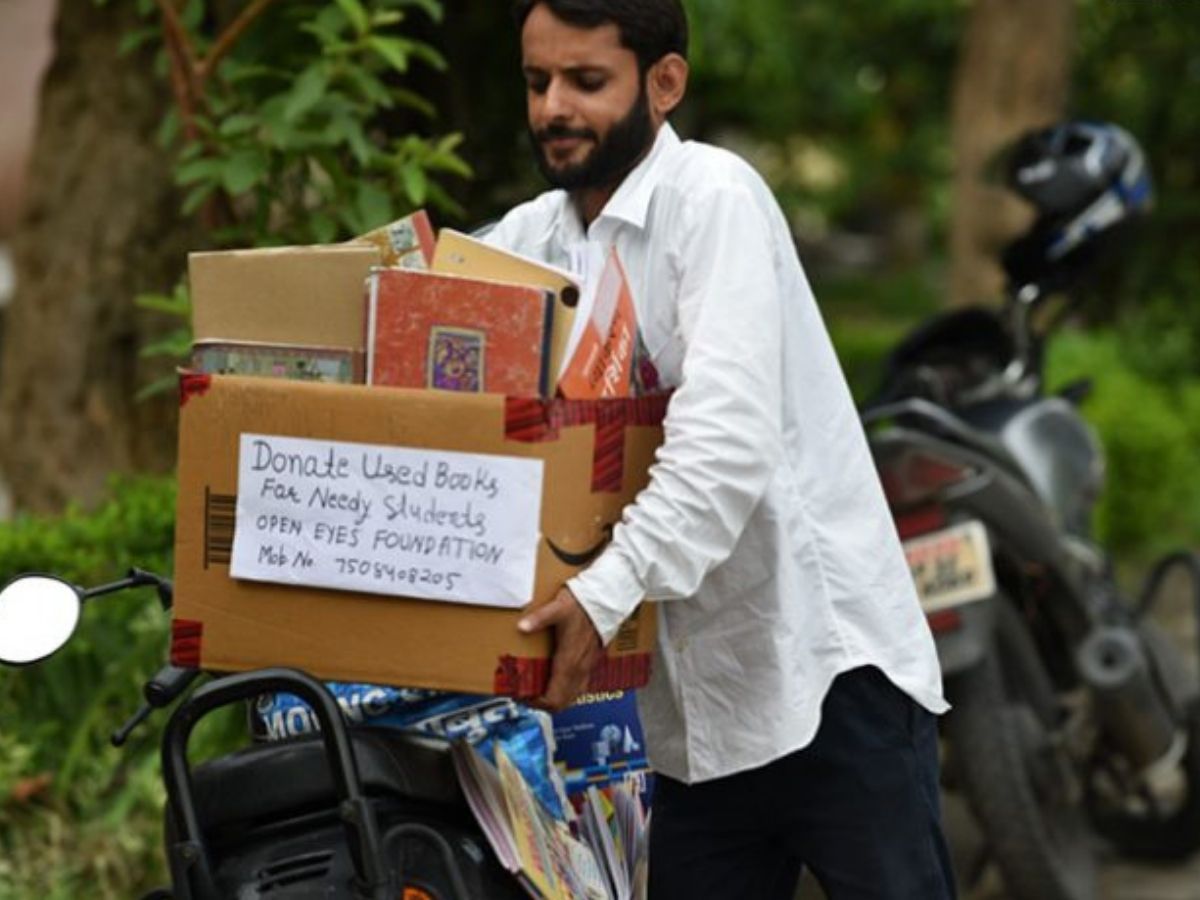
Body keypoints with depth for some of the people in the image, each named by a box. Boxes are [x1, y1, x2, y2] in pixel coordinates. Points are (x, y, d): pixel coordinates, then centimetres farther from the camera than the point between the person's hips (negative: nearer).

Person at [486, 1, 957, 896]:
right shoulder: (529, 237, 10)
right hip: (694, 699, 7)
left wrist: (609, 590, -34)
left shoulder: (711, 197, -11)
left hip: (829, 667, -6)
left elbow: (729, 439, -23)